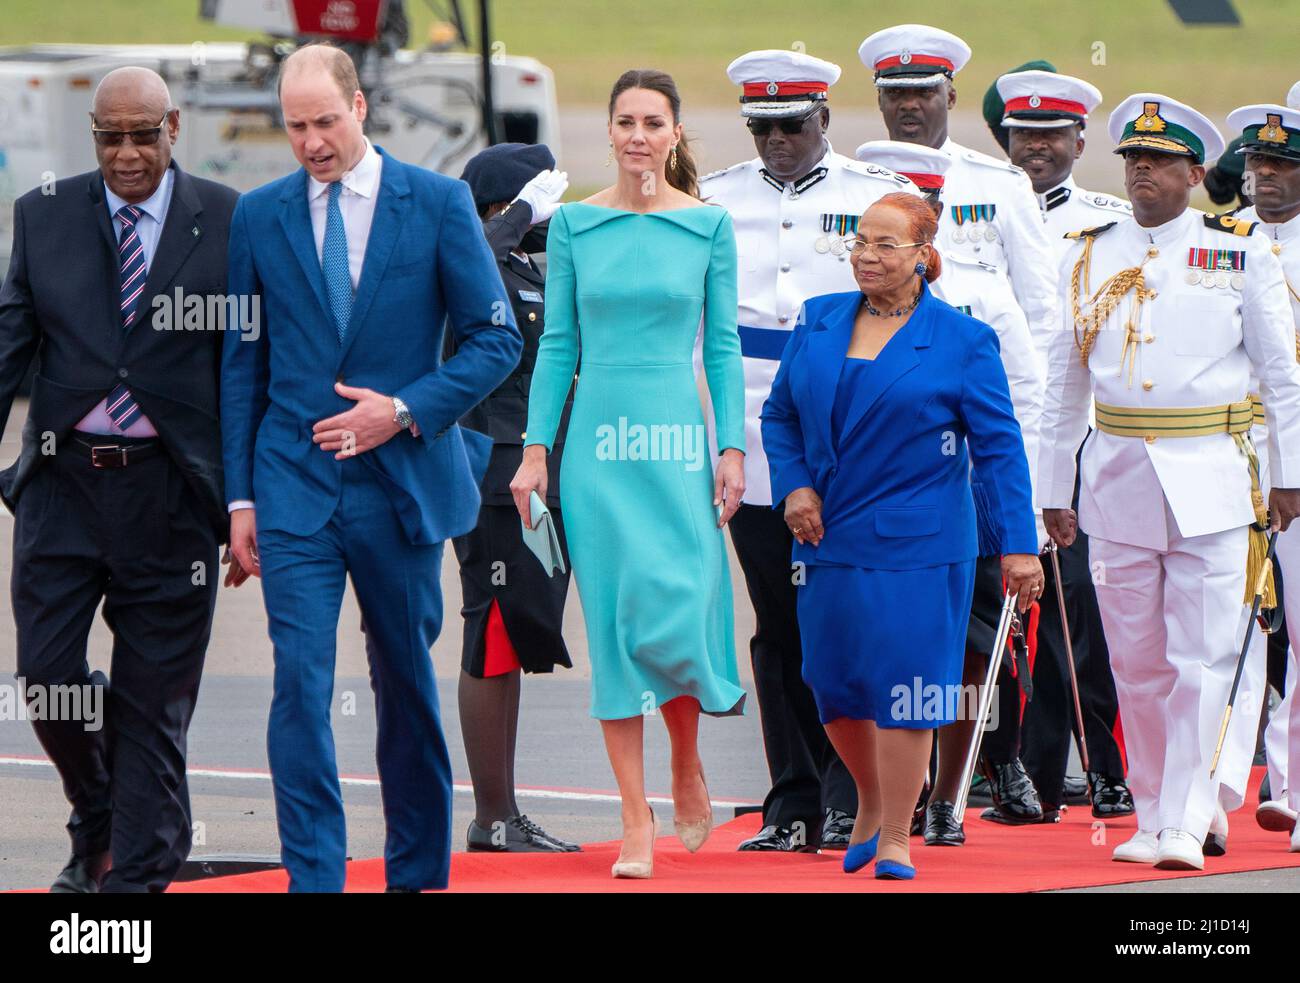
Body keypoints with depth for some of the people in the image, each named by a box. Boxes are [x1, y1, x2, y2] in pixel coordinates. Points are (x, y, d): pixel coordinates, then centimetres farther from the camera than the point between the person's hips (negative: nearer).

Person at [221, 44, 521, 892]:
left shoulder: (439, 203, -1)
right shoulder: (259, 215, 4)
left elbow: (496, 338, 0)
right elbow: (241, 362, 8)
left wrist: (406, 410, -12)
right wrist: (240, 494, 2)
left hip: (403, 481, 0)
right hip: (295, 492, 0)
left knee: (408, 686, 11)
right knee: (301, 684, -11)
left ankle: (419, 874, 23)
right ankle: (314, 878, -11)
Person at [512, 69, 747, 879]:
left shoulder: (708, 226, 3)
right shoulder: (574, 225, 5)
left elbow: (724, 345, 4)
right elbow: (558, 344, 6)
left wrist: (733, 449, -2)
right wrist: (537, 449, 1)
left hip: (678, 440, -1)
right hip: (598, 439, 1)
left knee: (677, 611, -8)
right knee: (614, 625, -1)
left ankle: (687, 768, 22)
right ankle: (637, 820, 2)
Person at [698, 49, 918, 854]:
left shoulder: (878, 196, 3)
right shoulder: (716, 200, 10)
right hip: (756, 445, 3)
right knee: (780, 628, 5)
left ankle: (850, 801, -2)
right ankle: (795, 806, 9)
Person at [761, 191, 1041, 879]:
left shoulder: (961, 341, -2)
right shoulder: (818, 324, 9)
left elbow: (1000, 447, -2)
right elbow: (780, 415, 17)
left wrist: (1018, 545, -7)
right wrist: (794, 485, 0)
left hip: (916, 546, -4)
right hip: (828, 539, 4)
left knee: (901, 685, -6)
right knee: (832, 683, 7)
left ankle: (895, 840, 3)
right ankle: (871, 804, 33)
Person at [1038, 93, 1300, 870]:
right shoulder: (1090, 257, 9)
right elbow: (1065, 385, 14)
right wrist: (1054, 489, 13)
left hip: (1210, 482, -3)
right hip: (1118, 478, 3)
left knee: (1202, 660, -7)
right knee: (1137, 663, 6)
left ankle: (1183, 825, -8)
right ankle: (1154, 812, 16)